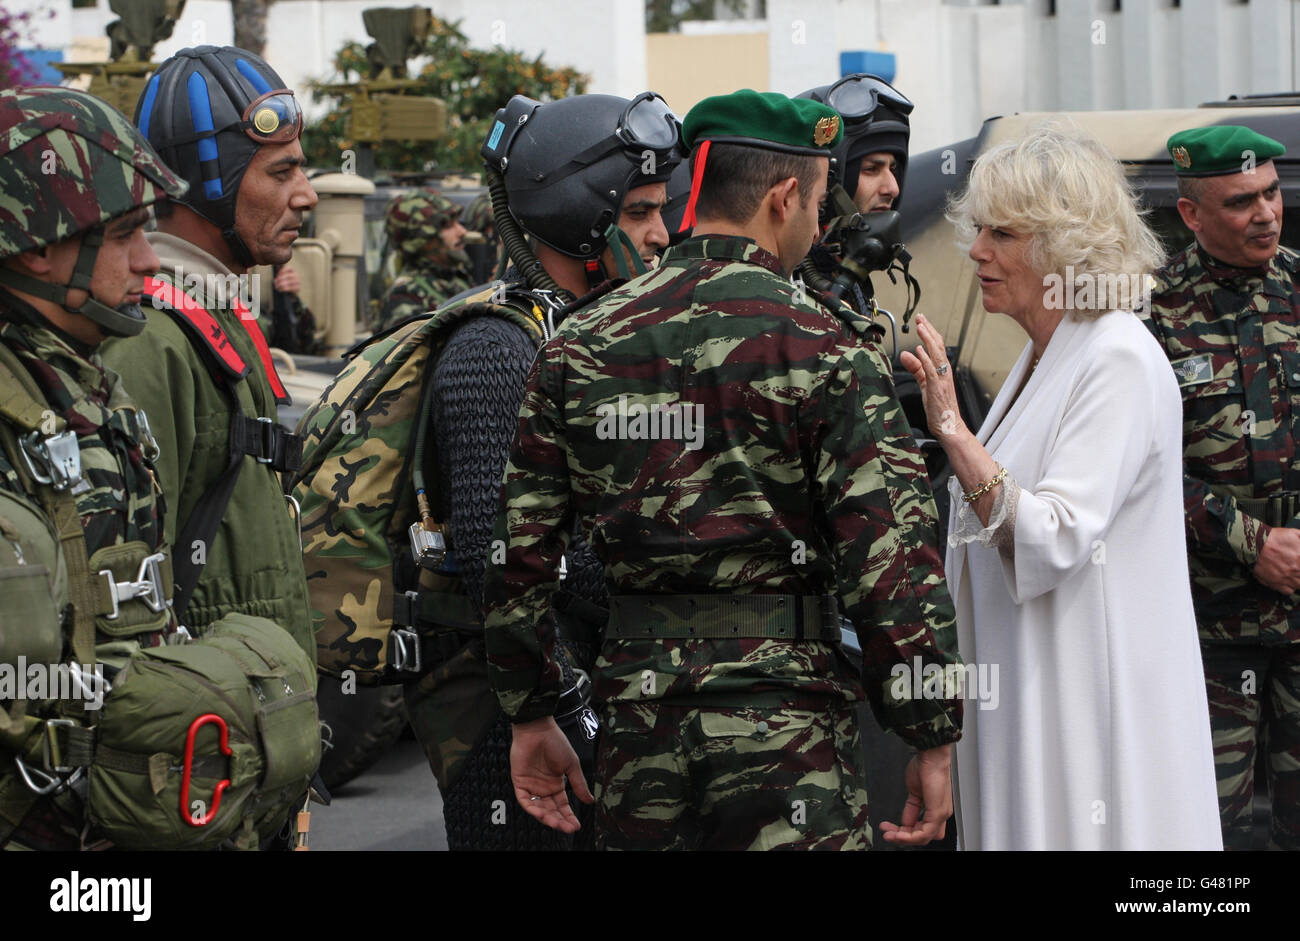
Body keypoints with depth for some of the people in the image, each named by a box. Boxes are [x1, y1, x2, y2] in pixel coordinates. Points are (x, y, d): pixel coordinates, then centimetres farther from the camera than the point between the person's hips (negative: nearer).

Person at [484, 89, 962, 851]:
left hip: (637, 702, 5)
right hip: (783, 709, -5)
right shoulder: (826, 350, -8)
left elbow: (520, 550, 8)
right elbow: (890, 556, -13)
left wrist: (531, 714, 17)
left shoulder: (579, 347, 6)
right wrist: (934, 738, -6)